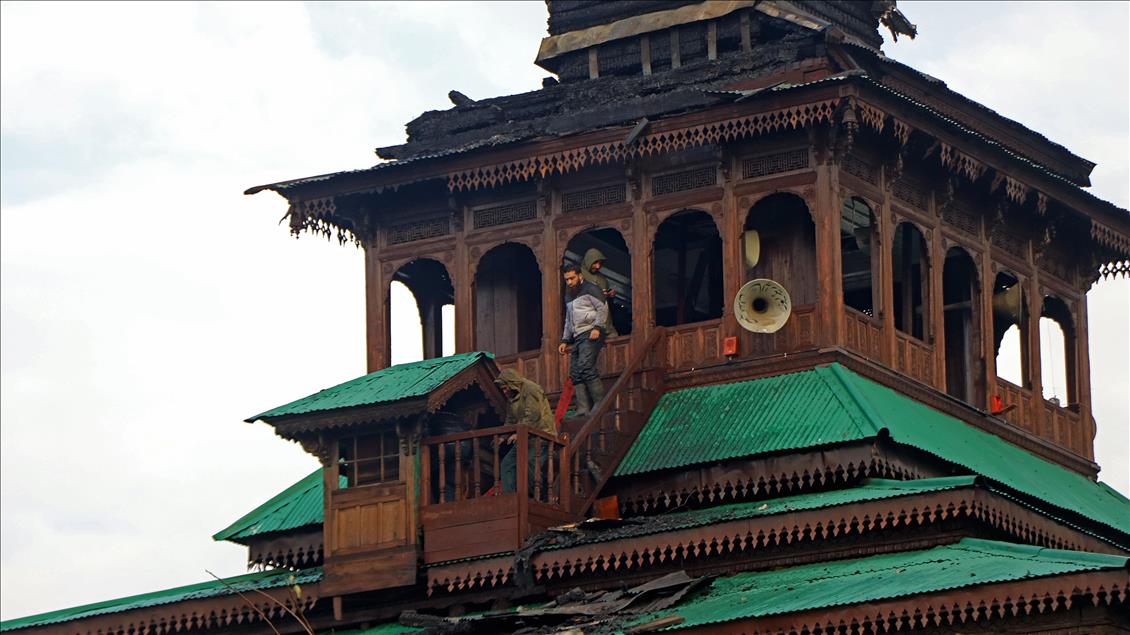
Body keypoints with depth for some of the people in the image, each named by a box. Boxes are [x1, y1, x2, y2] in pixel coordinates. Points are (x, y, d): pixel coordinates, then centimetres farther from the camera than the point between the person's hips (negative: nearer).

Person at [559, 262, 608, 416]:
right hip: (576, 338, 9)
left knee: (586, 367, -23)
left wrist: (597, 328, -19)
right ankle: (583, 409, -7)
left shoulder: (590, 289, 2)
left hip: (590, 334, -9)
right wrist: (565, 341, 24)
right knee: (575, 374, -2)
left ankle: (600, 403, -25)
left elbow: (603, 308, -9)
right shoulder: (569, 296, 27)